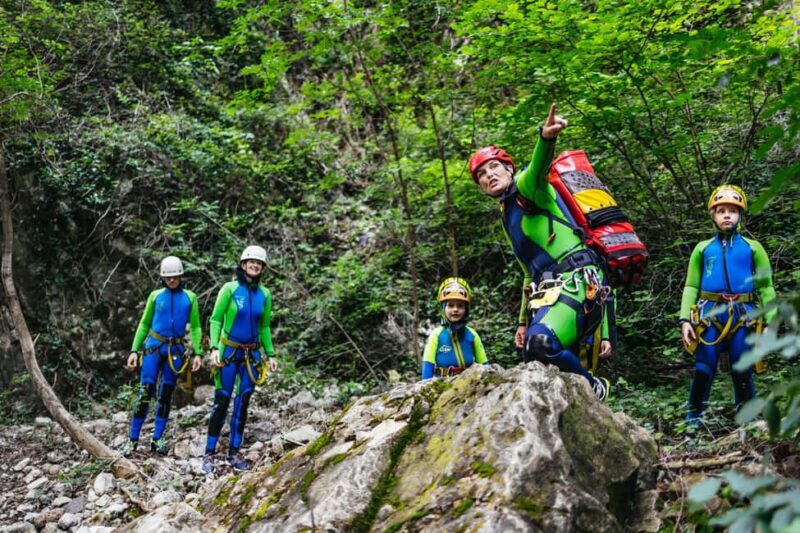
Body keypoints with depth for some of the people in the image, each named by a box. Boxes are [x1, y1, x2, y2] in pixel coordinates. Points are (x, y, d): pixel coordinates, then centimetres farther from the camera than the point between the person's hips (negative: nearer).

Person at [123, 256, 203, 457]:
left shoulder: (189, 297, 5)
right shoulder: (156, 296, 5)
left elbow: (195, 327, 5)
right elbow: (144, 324, 9)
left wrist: (197, 353, -4)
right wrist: (134, 350, 2)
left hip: (175, 350, 1)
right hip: (154, 346, -1)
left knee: (166, 395, 7)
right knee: (145, 392, -7)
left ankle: (157, 439, 15)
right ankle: (133, 439, 0)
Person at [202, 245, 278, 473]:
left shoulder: (265, 294, 4)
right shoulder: (230, 288, -7)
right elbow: (215, 320, -6)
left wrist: (270, 355, 6)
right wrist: (214, 348, -17)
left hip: (252, 354, 4)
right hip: (229, 351, -4)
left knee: (243, 402, 7)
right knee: (222, 401, -4)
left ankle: (234, 451, 16)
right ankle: (210, 453, 4)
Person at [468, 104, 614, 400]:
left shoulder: (526, 188, 3)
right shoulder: (508, 218, 27)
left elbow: (539, 167, -23)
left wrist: (547, 137, -46)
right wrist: (524, 321, 28)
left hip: (577, 282, -9)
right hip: (547, 290, 9)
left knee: (540, 343, -33)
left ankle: (593, 388, -8)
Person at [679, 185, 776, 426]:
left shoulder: (753, 248, 11)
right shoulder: (703, 249, 13)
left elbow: (766, 288, 8)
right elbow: (691, 287, 10)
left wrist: (771, 322, -2)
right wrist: (685, 320, -2)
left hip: (743, 317, 0)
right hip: (710, 315, 0)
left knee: (743, 372, 2)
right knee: (704, 369, -3)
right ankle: (694, 416, 8)